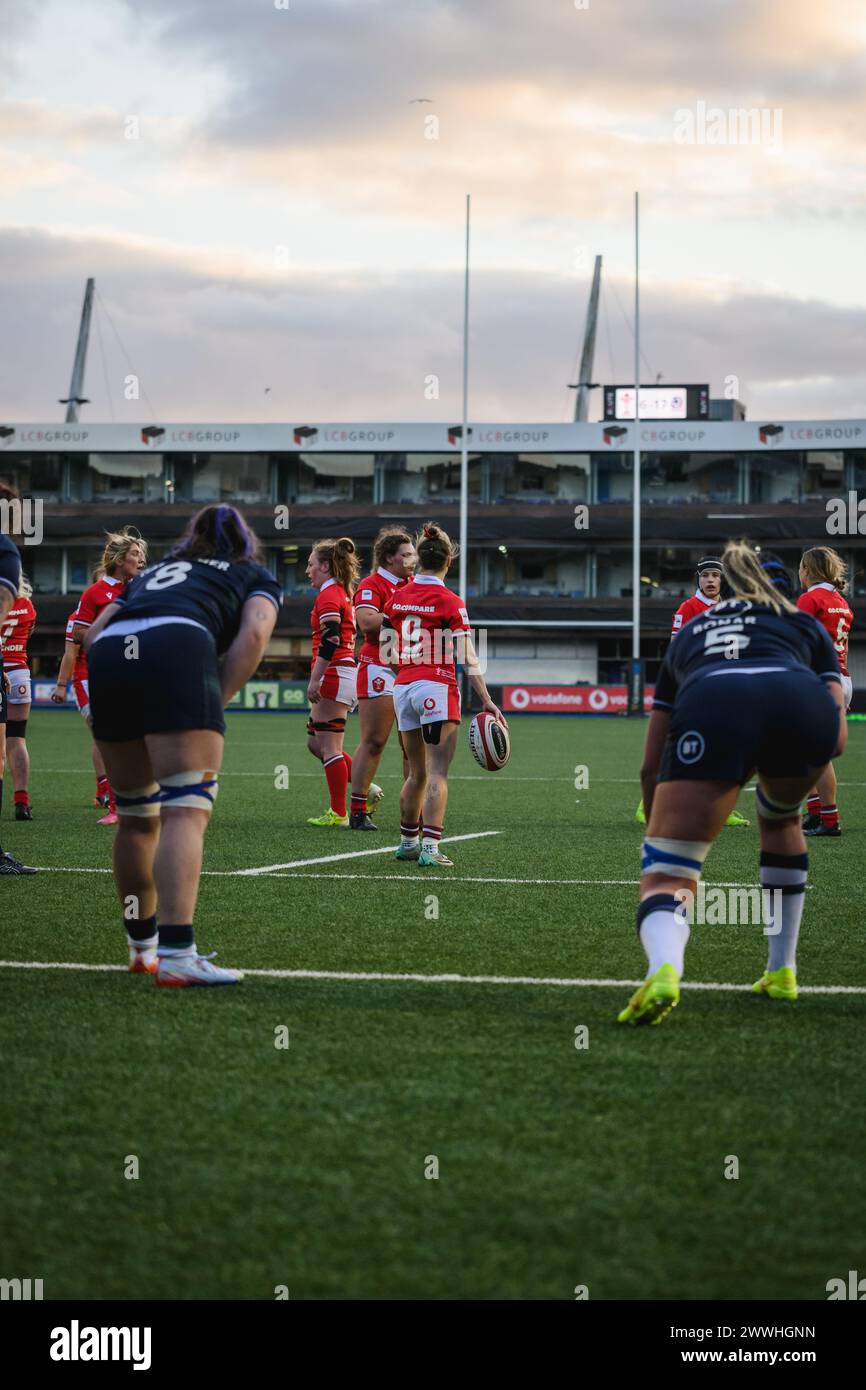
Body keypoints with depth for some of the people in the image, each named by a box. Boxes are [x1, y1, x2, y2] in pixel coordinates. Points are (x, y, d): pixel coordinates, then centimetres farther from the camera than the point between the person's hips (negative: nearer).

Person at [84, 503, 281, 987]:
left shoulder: (151, 572, 39)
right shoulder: (257, 578, 27)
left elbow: (94, 633, 24)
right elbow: (253, 633, 4)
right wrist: (216, 704, 4)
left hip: (108, 656, 5)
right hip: (179, 645, -5)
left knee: (137, 819, 17)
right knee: (186, 812, -10)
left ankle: (143, 947, 26)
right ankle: (176, 955, -24)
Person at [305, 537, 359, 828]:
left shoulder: (328, 595, -11)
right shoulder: (343, 593, 18)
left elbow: (329, 642, -20)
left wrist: (314, 681, -20)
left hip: (333, 676, -10)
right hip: (345, 675, 10)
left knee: (329, 747, -5)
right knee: (315, 742, 14)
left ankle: (338, 814, -2)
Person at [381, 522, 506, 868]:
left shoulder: (397, 598, 6)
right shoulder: (450, 602, -9)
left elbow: (385, 652, 11)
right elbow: (468, 659, -12)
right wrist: (487, 701, -10)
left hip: (403, 689, 5)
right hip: (437, 689, -5)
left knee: (416, 773, 18)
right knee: (437, 774, -6)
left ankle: (407, 842, 27)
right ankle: (430, 848, -14)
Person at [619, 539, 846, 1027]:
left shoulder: (688, 635, 41)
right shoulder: (805, 624, 39)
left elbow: (652, 768, 40)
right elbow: (838, 734, 23)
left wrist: (658, 833, 52)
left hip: (709, 706, -1)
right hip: (802, 704, 1)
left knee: (665, 876, 1)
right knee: (780, 818, 35)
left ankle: (664, 968, -32)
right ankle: (782, 972, 33)